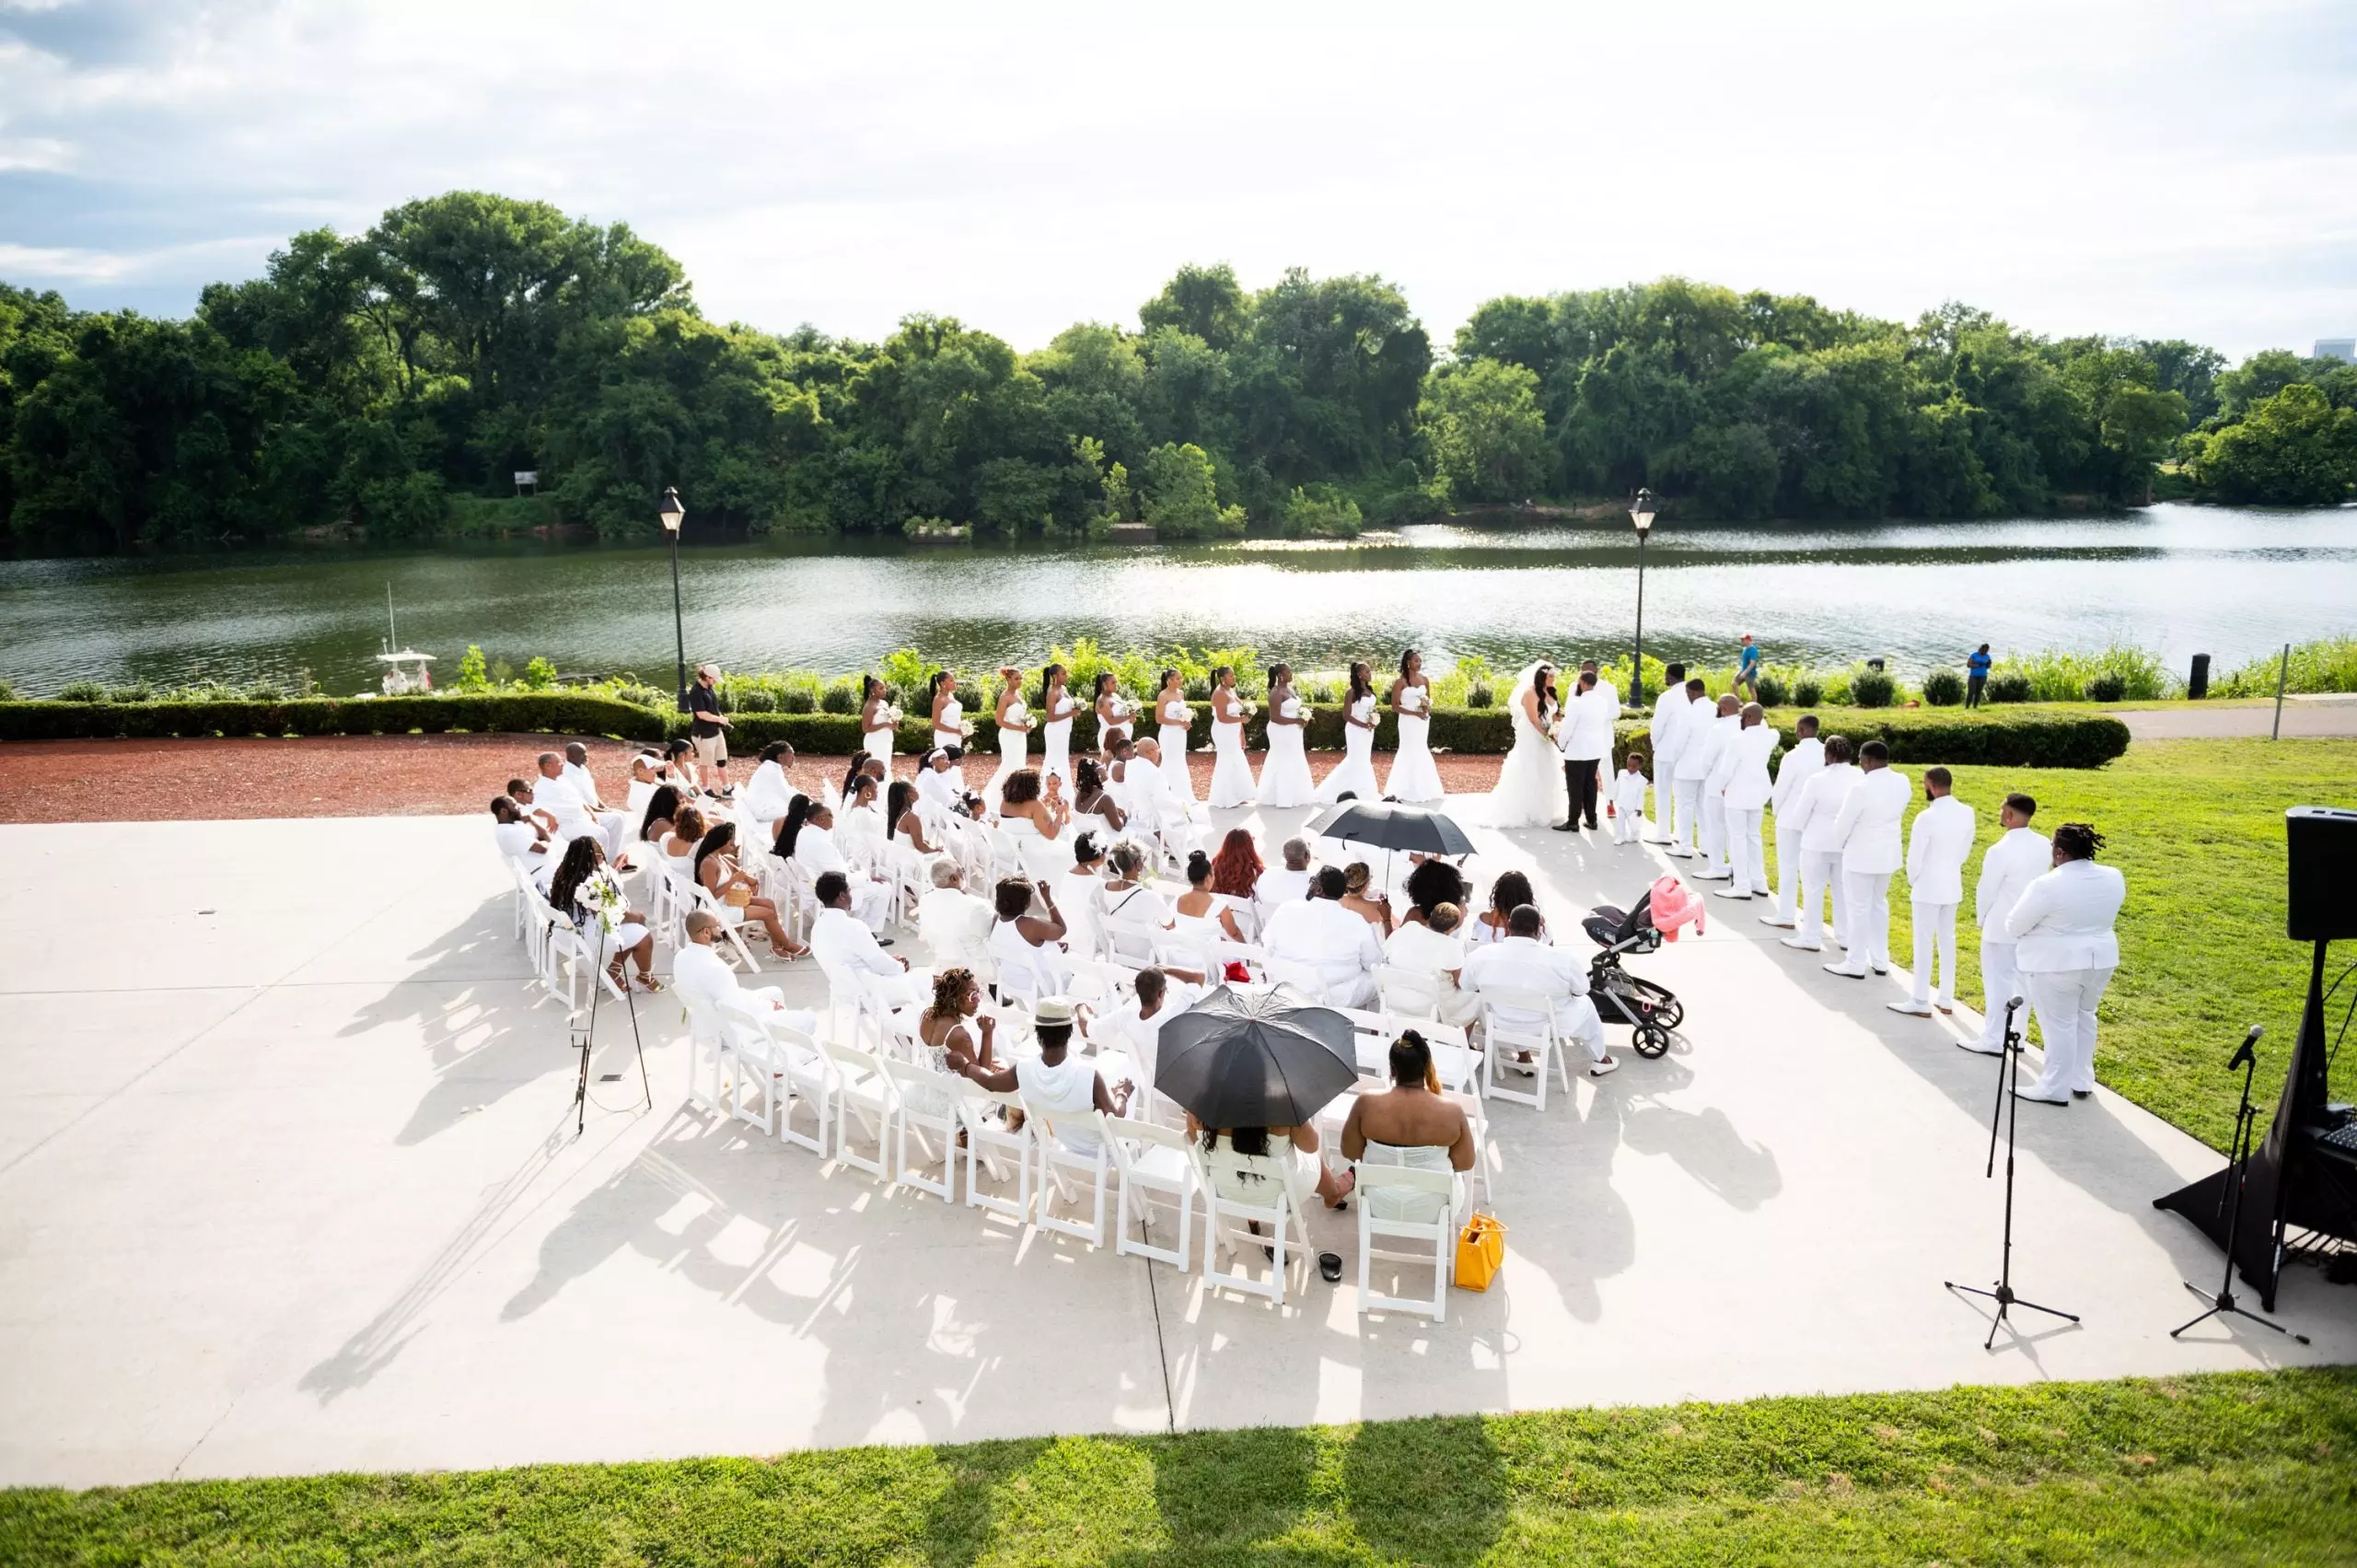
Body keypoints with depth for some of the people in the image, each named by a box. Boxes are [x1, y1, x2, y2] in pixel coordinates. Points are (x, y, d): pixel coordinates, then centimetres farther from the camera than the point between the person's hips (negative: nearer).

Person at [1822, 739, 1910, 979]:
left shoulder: (1861, 788, -25)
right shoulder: (1902, 782, -4)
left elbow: (1843, 823, -15)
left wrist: (1840, 843, 5)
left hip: (1862, 855, -7)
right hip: (1888, 853, 7)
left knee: (1858, 909, 4)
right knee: (1879, 905, 20)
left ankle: (1855, 965, 10)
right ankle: (1880, 960, 27)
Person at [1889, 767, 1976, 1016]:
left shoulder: (1927, 818, -23)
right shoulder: (1966, 813, -2)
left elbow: (1914, 857, -17)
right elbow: (1965, 850, 8)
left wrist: (1912, 882, 1)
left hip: (1928, 886, -7)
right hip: (1953, 885, 7)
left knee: (1923, 943, 2)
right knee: (1947, 940, 16)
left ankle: (1921, 1002, 9)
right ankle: (1946, 999, 24)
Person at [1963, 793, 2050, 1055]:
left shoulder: (2000, 850, -24)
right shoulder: (2044, 846, -3)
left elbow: (1986, 891, -15)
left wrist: (1982, 919, 3)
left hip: (2002, 928, -7)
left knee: (1997, 983, 3)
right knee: (2021, 980, 16)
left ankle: (1992, 1040, 10)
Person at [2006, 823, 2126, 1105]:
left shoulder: (2048, 886, -22)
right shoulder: (2114, 878, -2)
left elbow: (2014, 926, -11)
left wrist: (2042, 926, 9)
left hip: (2057, 964, -6)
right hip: (2100, 958, 7)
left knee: (2059, 1025, 3)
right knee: (2084, 1018, 20)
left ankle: (2055, 1089, 10)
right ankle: (2082, 1082, 28)